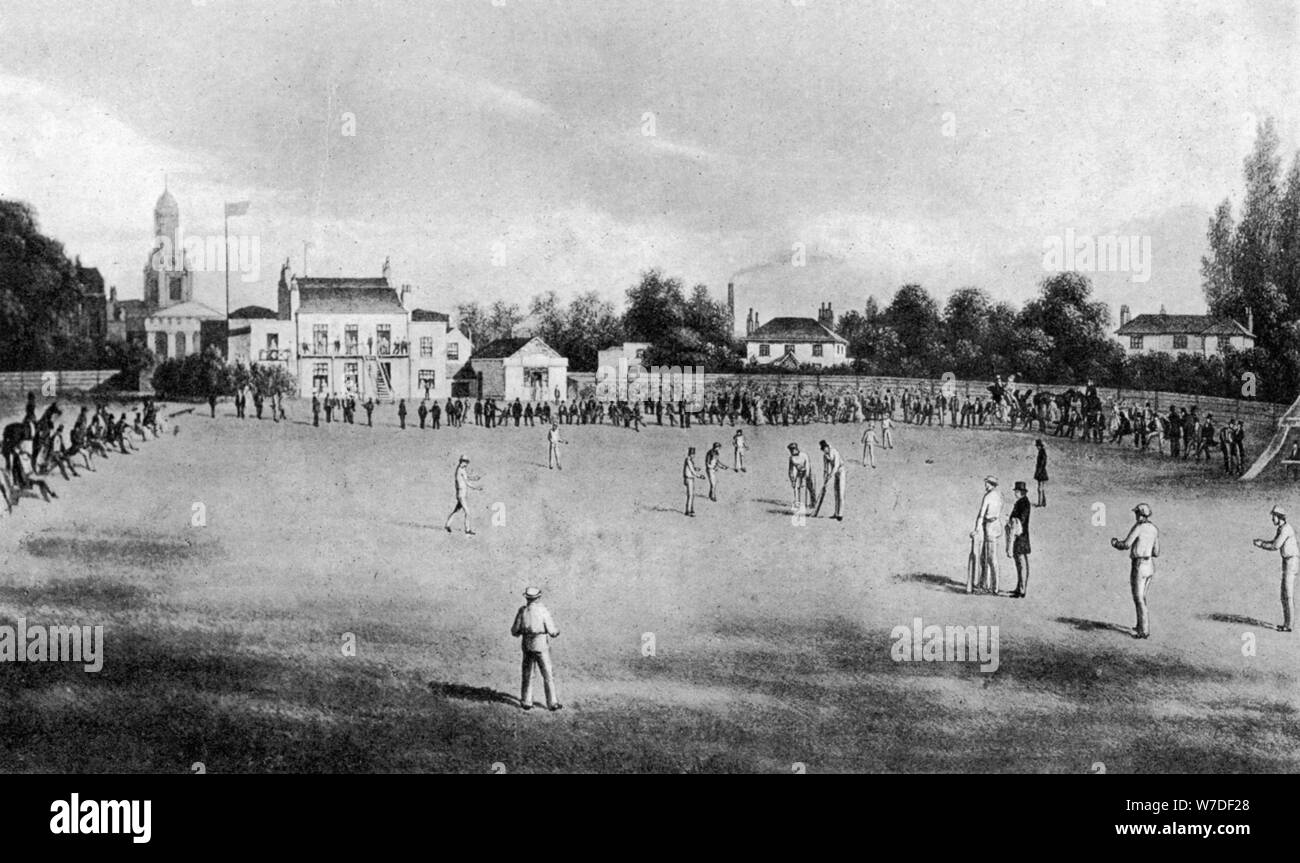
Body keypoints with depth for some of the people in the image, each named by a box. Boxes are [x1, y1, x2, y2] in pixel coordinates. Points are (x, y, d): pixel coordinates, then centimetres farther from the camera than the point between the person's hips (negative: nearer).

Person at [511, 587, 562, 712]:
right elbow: (551, 631, -11)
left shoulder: (522, 611, -3)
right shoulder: (543, 611, -13)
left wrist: (518, 632, 24)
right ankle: (552, 703, 5)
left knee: (527, 674, 15)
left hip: (527, 646, 3)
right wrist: (556, 633, 12)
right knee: (548, 675, 4)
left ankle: (526, 702, 16)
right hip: (541, 646, -3)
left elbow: (515, 631, 1)